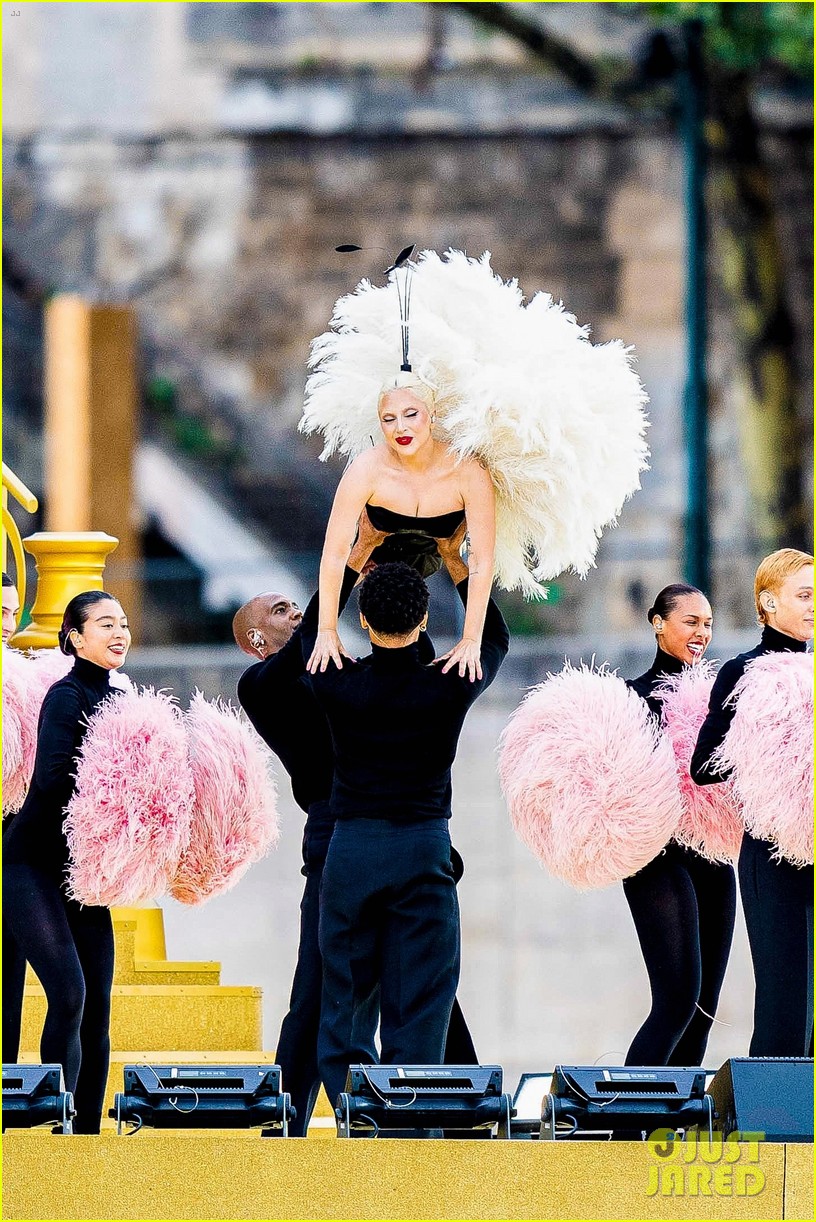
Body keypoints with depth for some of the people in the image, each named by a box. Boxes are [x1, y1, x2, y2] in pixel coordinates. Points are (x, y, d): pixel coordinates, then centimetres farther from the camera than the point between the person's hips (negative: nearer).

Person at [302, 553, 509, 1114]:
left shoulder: (340, 687, -7)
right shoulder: (448, 689, -8)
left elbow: (312, 632, 17)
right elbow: (496, 639, 14)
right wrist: (460, 568, 18)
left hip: (351, 851, 1)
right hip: (424, 849, -1)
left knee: (346, 1001, 8)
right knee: (419, 1004, 2)